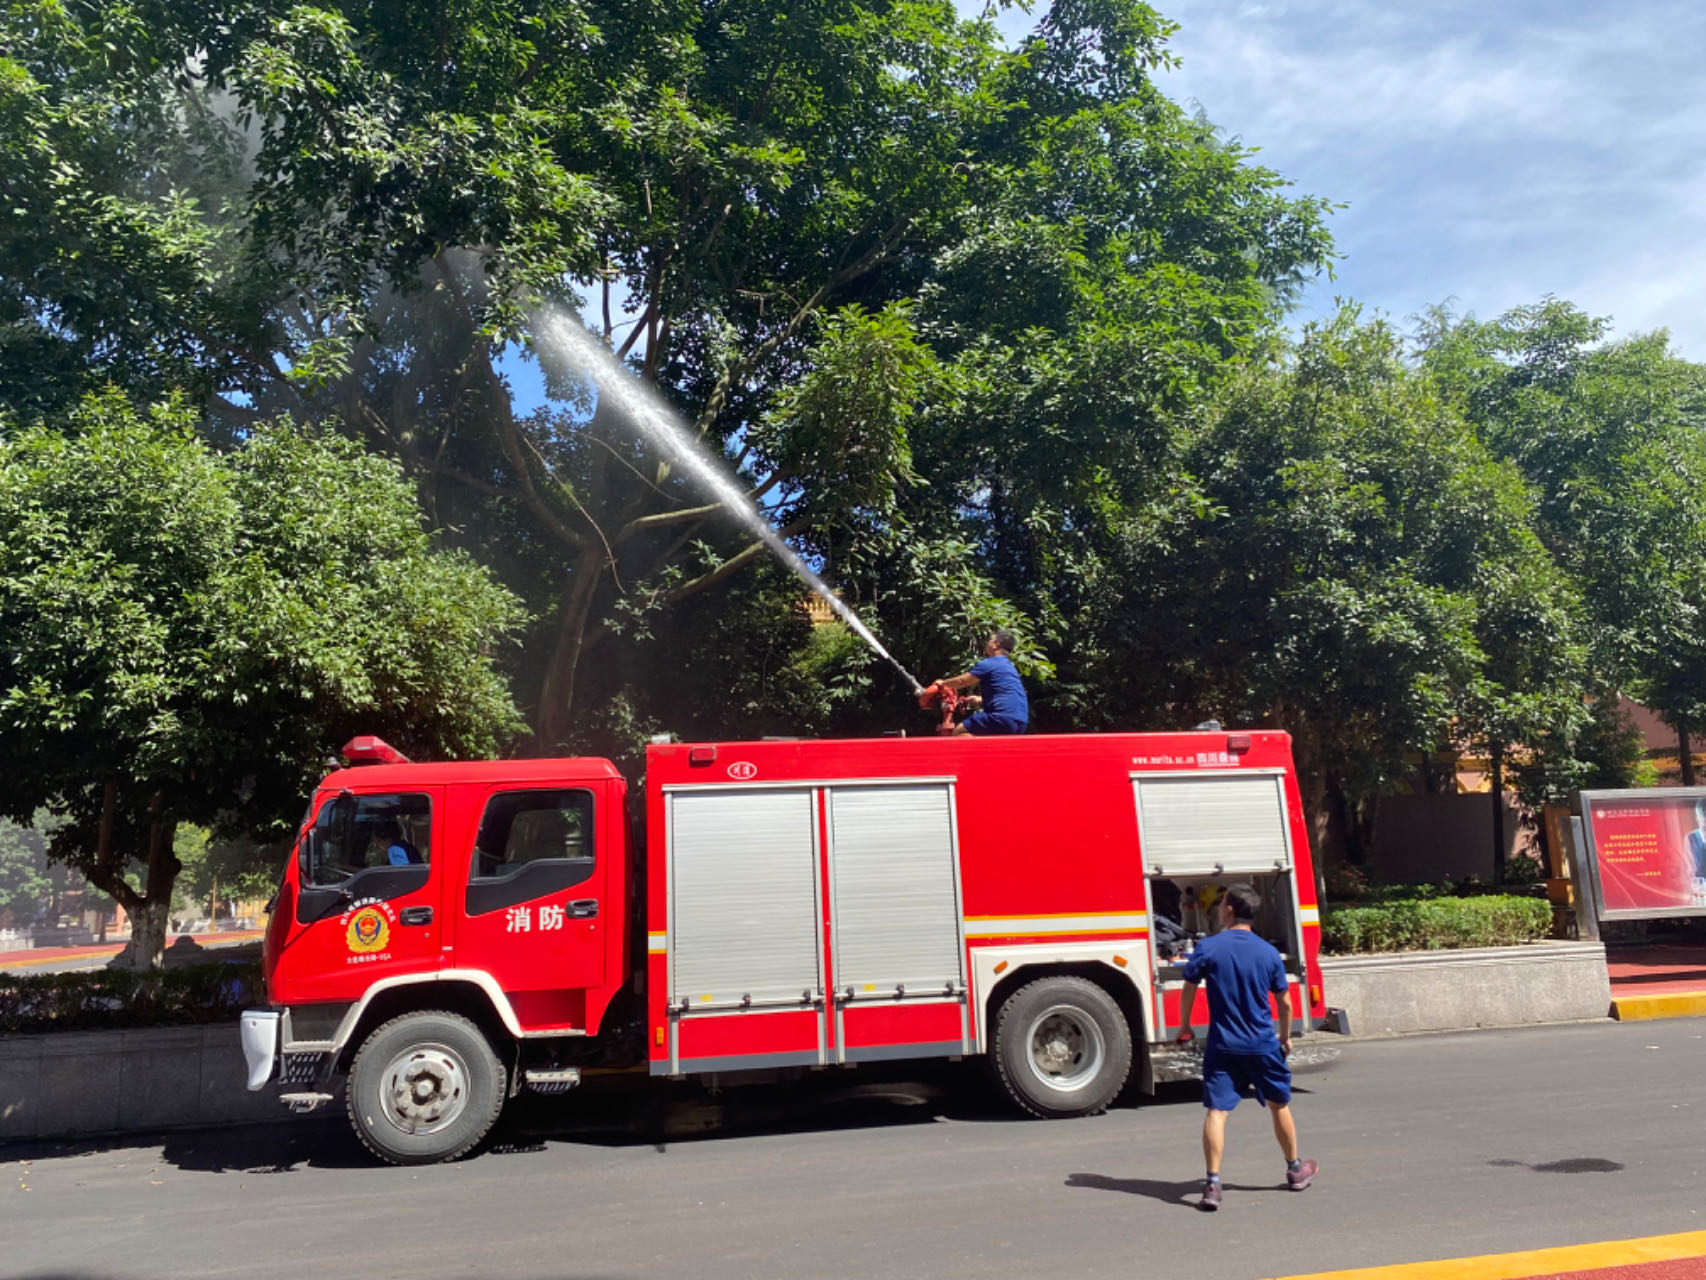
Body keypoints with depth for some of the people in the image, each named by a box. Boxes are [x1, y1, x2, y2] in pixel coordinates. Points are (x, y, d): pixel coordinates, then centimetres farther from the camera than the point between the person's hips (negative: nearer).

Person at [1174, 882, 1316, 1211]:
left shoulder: (1207, 948, -9)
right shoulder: (1269, 953, -2)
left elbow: (1188, 991, -4)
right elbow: (1285, 1002, 5)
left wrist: (1184, 1027, 11)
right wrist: (1285, 1037, 21)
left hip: (1222, 1045, -2)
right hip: (1263, 1045, 2)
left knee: (1217, 1112, -2)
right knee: (1279, 1105, 20)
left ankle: (1212, 1184, -8)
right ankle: (1295, 1170, 37)